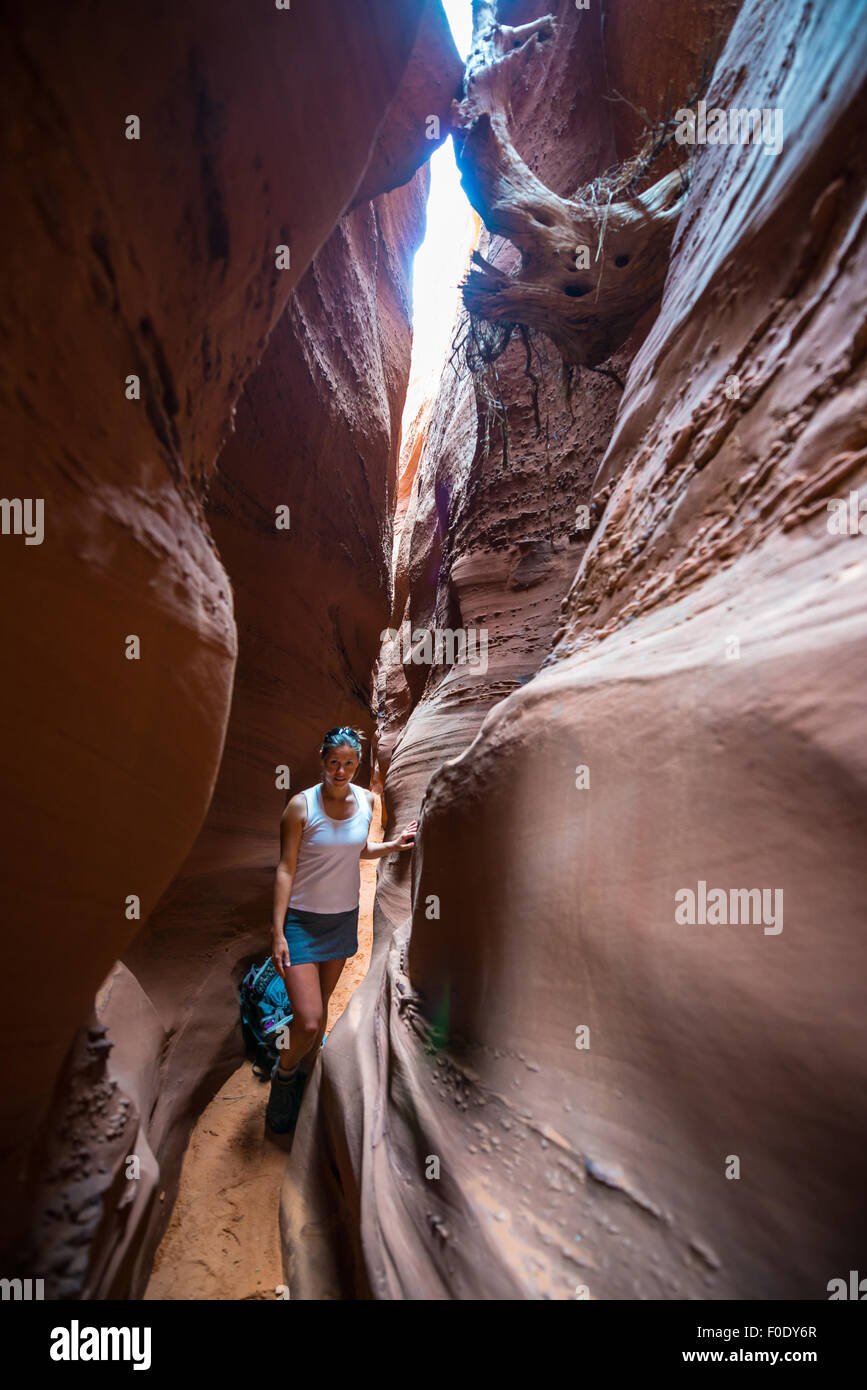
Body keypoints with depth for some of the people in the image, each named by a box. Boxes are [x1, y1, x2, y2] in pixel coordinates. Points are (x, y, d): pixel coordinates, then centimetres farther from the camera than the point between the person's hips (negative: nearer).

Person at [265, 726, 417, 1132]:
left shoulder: (365, 801, -1)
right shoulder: (301, 806, -17)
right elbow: (285, 868, -14)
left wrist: (394, 844, -2)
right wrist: (277, 932, -17)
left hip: (344, 917, 5)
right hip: (302, 919, -5)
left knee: (322, 1006, 18)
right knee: (308, 1022, -9)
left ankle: (305, 1077, 41)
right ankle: (283, 1076, 22)